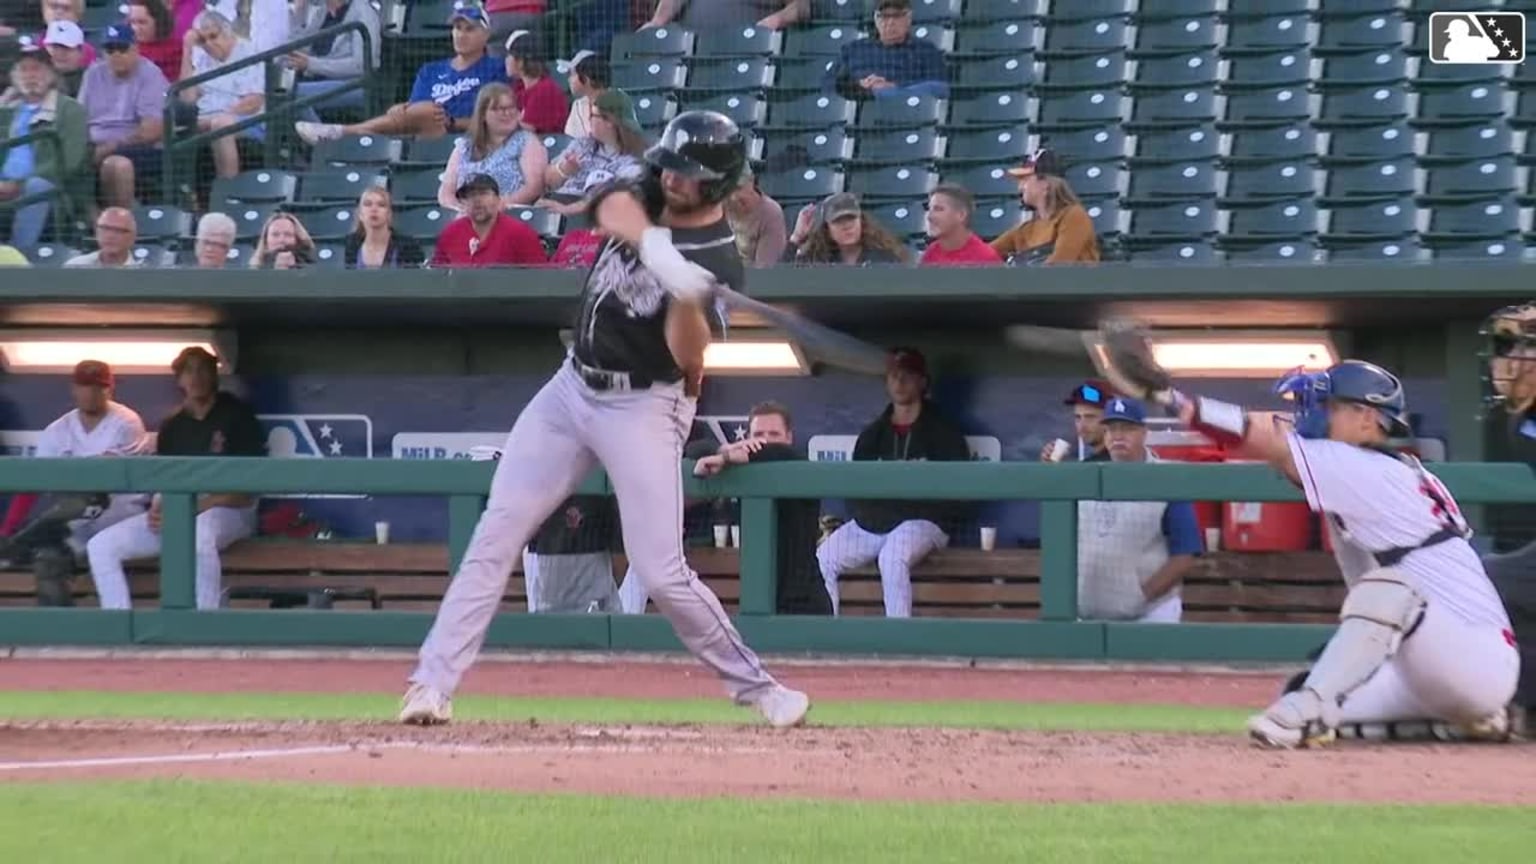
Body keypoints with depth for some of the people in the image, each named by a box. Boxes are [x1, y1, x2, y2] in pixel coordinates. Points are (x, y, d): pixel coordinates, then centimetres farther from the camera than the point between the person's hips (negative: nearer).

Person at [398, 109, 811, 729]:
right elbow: (614, 211, -22)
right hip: (572, 387, 6)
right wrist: (659, 251, -40)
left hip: (643, 409, -6)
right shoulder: (646, 196, 1)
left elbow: (688, 357, -25)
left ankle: (755, 686, 8)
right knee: (496, 534, -2)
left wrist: (688, 295, -42)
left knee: (660, 572, -10)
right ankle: (433, 683, -2)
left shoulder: (717, 261, -15)